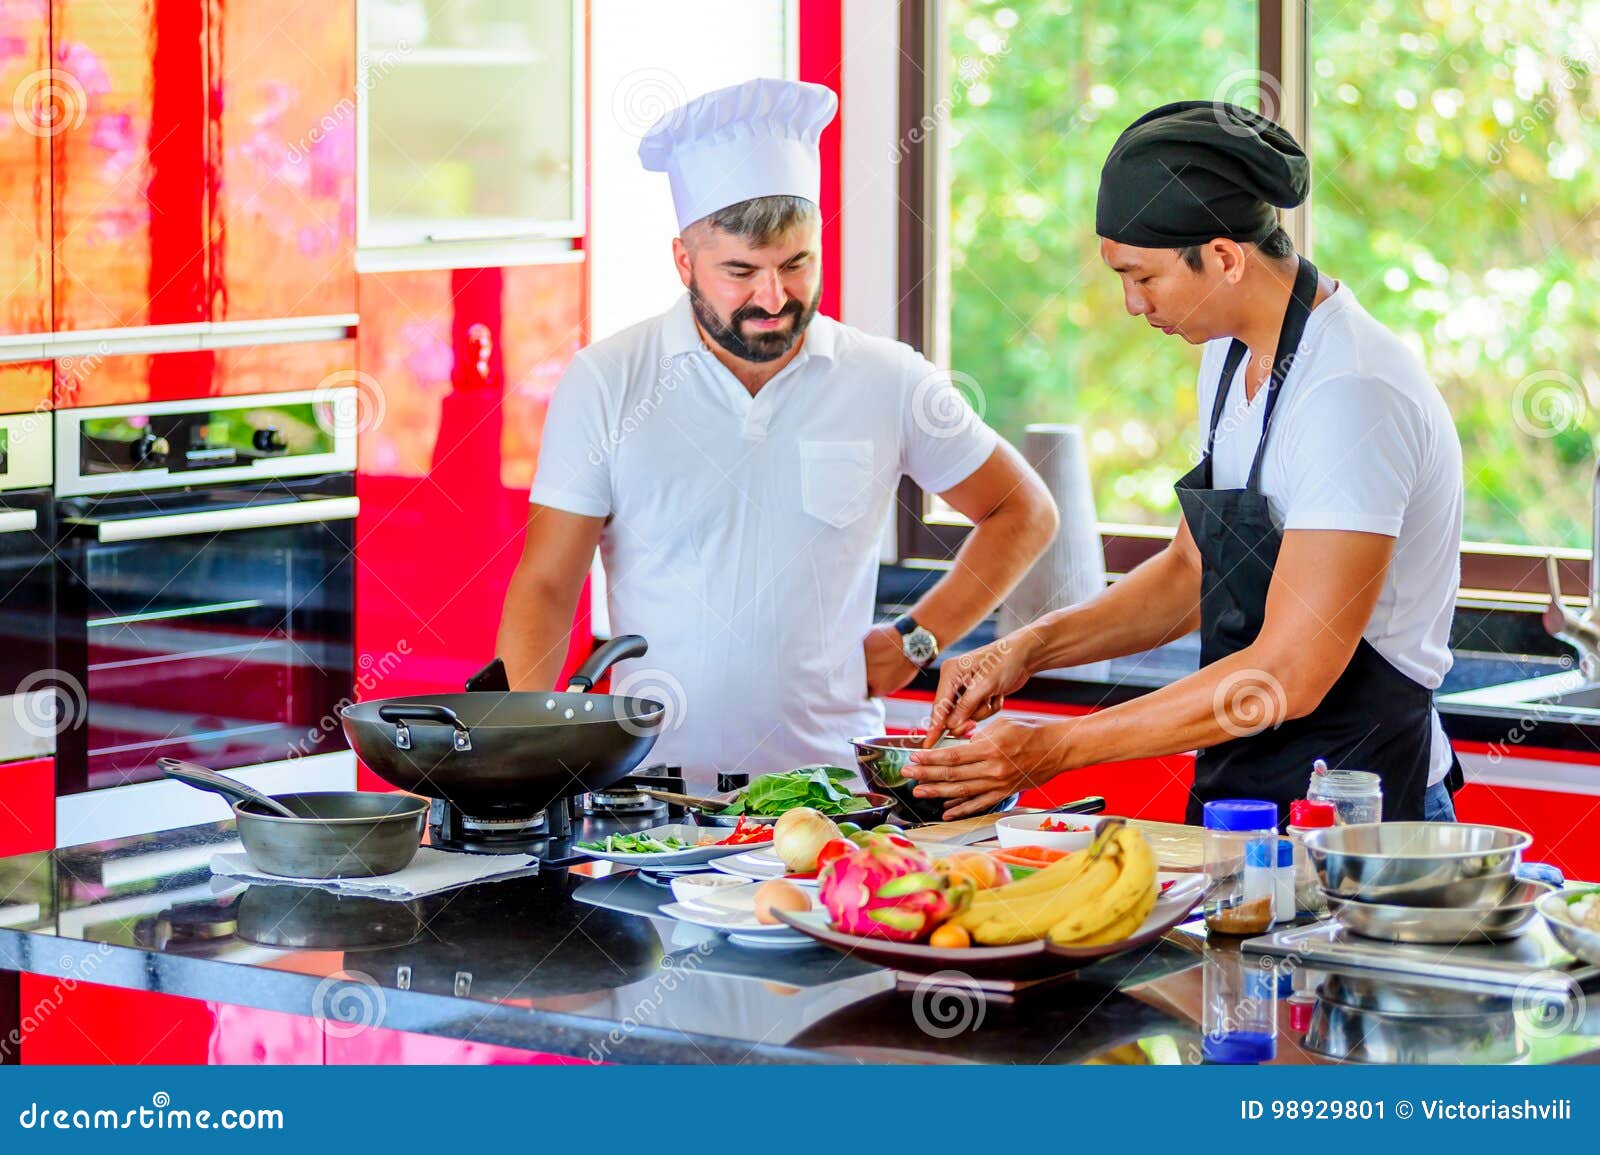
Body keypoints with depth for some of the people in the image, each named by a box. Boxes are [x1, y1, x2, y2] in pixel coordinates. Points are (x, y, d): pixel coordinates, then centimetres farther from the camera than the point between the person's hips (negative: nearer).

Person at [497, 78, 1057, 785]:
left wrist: (914, 641, 10)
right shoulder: (604, 384, 3)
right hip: (650, 778, 0)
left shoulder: (888, 382, 6)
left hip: (827, 775, 1)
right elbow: (546, 588, 2)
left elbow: (1024, 514, 20)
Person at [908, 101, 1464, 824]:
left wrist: (1056, 748, -17)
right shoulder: (1231, 353, 9)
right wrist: (1031, 649, 6)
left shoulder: (1352, 394, -19)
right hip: (1238, 801, 8)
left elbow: (1291, 673, -21)